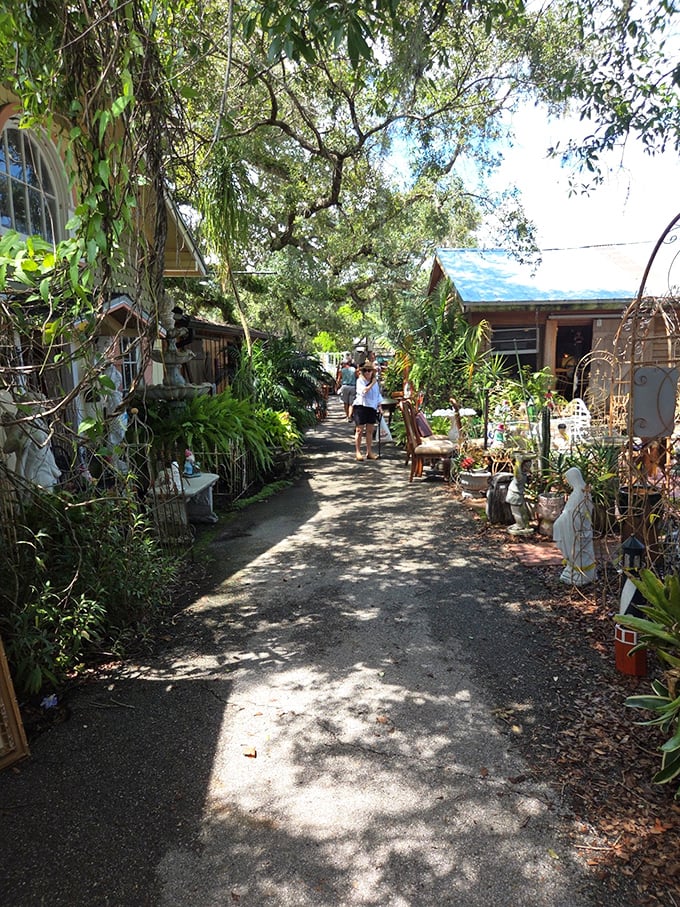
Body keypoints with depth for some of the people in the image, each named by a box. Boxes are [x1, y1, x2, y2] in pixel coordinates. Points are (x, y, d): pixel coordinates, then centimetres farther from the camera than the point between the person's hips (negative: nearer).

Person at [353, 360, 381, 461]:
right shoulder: (360, 380, -5)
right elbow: (363, 391, -21)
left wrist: (379, 406, 12)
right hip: (361, 406, -5)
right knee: (359, 430, -1)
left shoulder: (375, 381, 12)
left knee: (370, 430, 8)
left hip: (372, 407, 5)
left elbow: (378, 395, 19)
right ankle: (358, 452, 4)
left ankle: (369, 452, 14)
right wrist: (372, 383, -17)